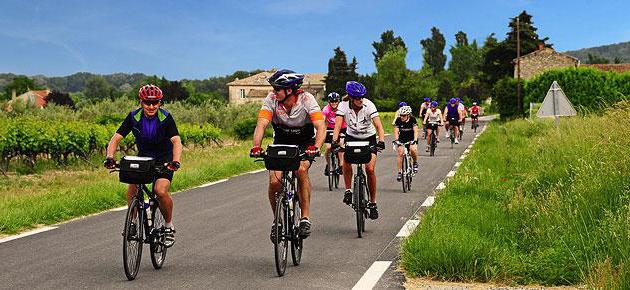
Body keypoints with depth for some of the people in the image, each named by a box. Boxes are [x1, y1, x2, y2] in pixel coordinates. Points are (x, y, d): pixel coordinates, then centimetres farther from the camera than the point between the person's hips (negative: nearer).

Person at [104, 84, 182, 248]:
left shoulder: (165, 118, -20)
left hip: (164, 159, -3)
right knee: (131, 189, -20)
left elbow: (176, 141, -31)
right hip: (143, 157, 3)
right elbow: (116, 138, -17)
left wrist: (175, 162, -50)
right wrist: (109, 157, -36)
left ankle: (169, 226, -3)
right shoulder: (134, 117, -13)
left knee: (160, 191, -25)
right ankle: (132, 222, 3)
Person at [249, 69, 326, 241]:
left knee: (301, 169, -32)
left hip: (305, 144, -2)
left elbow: (321, 126, -35)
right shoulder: (272, 100, -19)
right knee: (275, 181, -17)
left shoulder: (306, 99, -25)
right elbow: (262, 124, -28)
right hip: (281, 143, 2)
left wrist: (315, 147, -52)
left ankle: (305, 218, -21)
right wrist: (256, 146, -46)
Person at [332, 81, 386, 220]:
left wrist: (381, 141, -47)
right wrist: (334, 141, -45)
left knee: (370, 169, -15)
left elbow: (378, 125, -31)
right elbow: (338, 125, -28)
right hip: (351, 137, 1)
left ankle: (372, 203, 0)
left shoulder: (369, 105, -23)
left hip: (369, 138, -1)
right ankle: (348, 190, -10)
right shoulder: (343, 106, -20)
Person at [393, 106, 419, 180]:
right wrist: (396, 140, -38)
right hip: (402, 139, 2)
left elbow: (415, 130, -26)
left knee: (413, 149, -29)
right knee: (400, 153, -14)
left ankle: (415, 163, -1)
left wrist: (415, 140, -41)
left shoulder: (412, 119, -20)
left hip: (411, 139, -1)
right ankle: (399, 172, -5)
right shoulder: (398, 120, -17)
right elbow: (396, 131, -20)